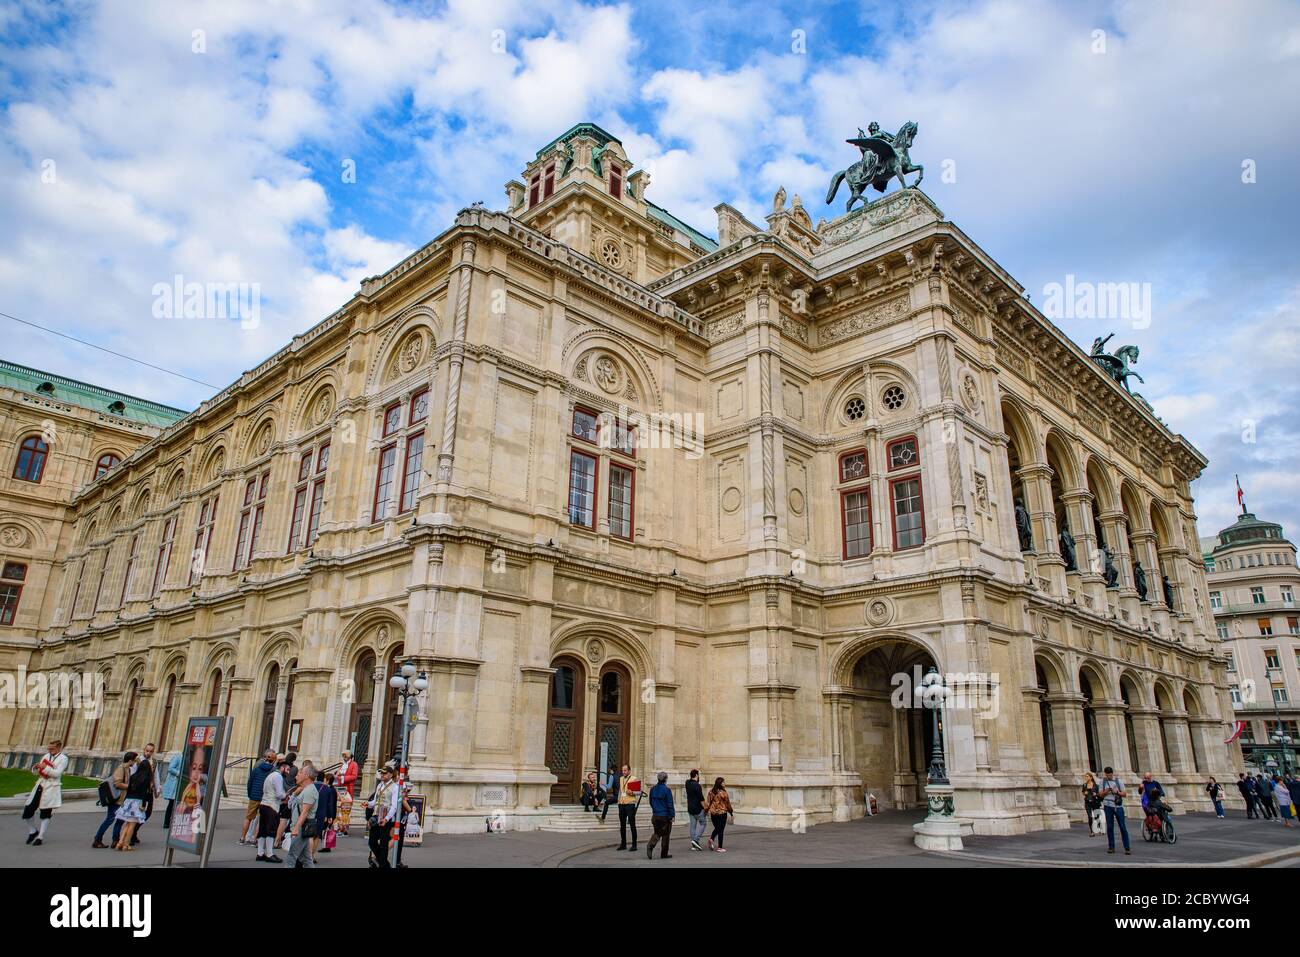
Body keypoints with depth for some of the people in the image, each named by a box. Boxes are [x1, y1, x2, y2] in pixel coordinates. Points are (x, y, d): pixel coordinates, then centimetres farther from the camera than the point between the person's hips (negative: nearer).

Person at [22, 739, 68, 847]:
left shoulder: (63, 758, -5)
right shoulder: (47, 756, 12)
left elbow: (57, 773, -15)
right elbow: (36, 772, 15)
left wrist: (45, 767, -22)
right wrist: (36, 767, -7)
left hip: (51, 788, -6)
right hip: (40, 785, 6)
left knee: (45, 814, 0)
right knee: (28, 811, 5)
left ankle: (40, 837, 11)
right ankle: (33, 832, 28)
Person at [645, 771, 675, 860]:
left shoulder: (652, 789, 3)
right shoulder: (667, 790, -14)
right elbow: (670, 804, -14)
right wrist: (672, 815, -7)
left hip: (655, 815, 5)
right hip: (665, 816, -5)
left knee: (657, 833, 14)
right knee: (665, 835, 9)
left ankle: (650, 845, -13)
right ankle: (664, 854, 14)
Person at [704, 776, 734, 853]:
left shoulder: (711, 792, 0)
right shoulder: (723, 793, -14)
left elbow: (708, 802, 3)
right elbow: (728, 804, -6)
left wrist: (706, 810, 13)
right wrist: (731, 813, 4)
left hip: (713, 813, 5)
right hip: (722, 813, -5)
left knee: (716, 828, 22)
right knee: (721, 830, 5)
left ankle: (711, 838, -1)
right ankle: (719, 847, 9)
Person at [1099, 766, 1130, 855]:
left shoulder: (1119, 781, 3)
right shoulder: (1103, 781, 6)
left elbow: (1124, 794, 3)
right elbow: (1101, 794, 8)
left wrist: (1117, 792, -15)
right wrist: (1105, 792, -12)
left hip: (1118, 806, -1)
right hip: (1108, 806, 1)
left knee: (1123, 827, -3)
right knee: (1109, 827, 4)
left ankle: (1127, 848, 2)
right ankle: (1111, 847, 10)